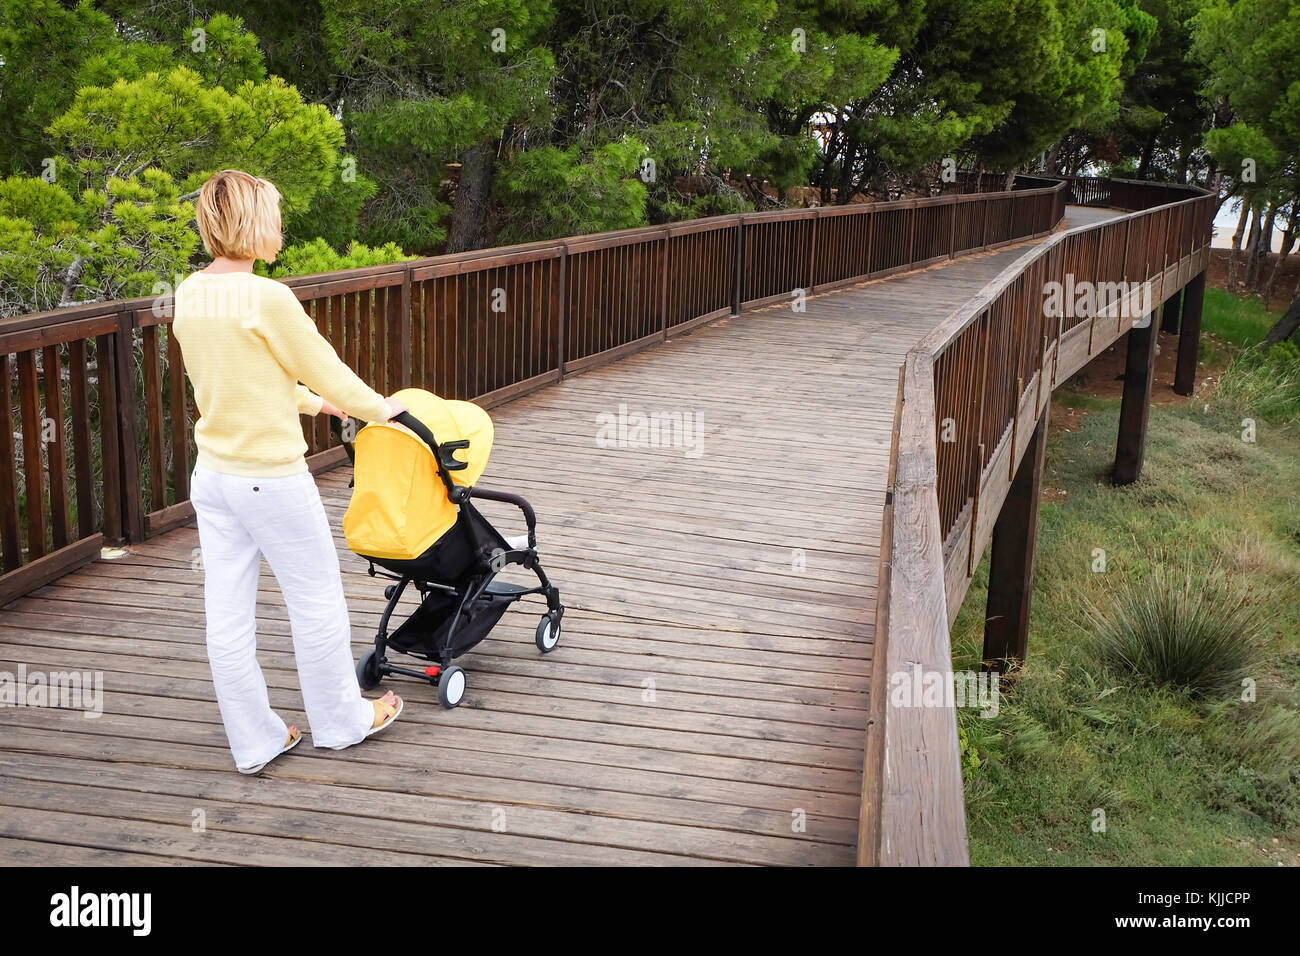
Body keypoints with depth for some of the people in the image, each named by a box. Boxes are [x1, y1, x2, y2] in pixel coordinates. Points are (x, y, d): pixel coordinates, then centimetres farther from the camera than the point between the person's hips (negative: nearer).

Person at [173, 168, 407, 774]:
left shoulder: (189, 294, 5)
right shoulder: (267, 298, -19)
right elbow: (325, 370, -9)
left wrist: (311, 401, 28)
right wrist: (379, 408, 9)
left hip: (211, 474, 8)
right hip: (271, 477, -7)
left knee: (227, 615, 11)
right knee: (316, 602, 11)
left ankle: (253, 744, 24)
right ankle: (341, 723, 28)